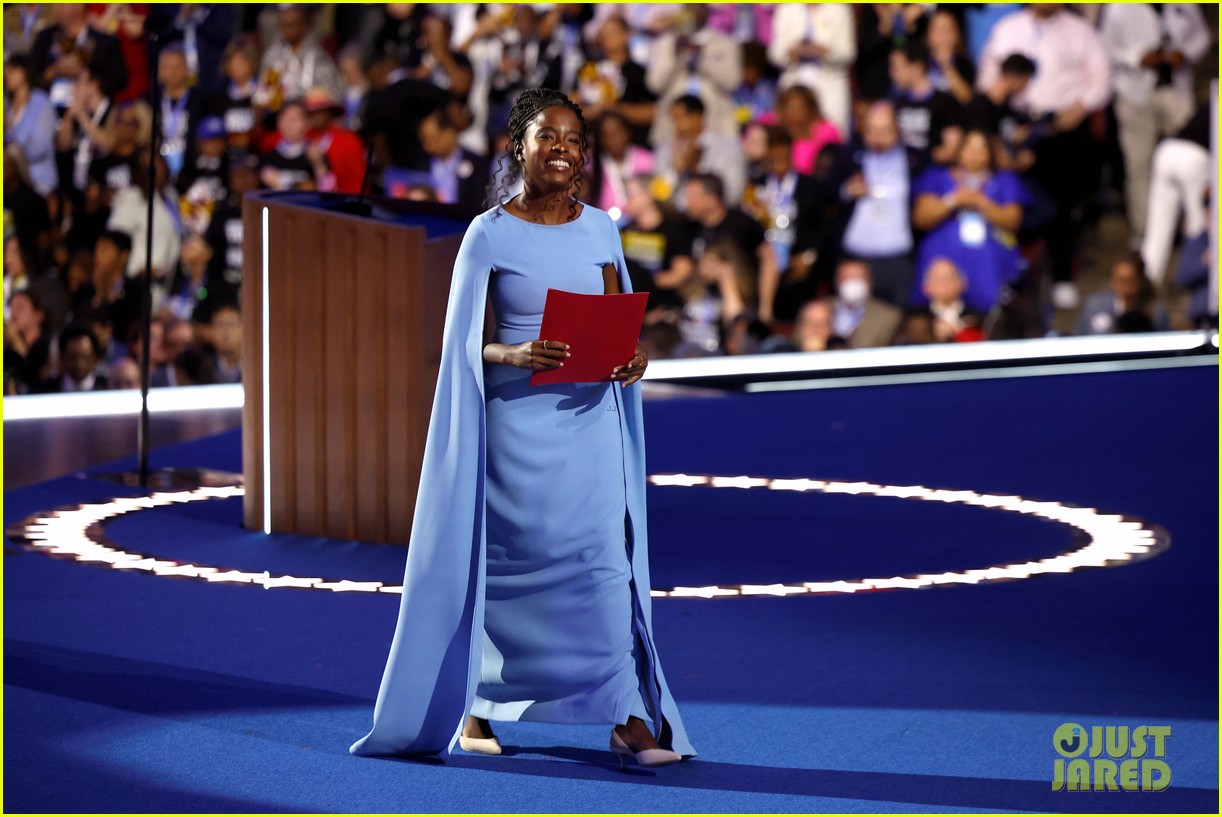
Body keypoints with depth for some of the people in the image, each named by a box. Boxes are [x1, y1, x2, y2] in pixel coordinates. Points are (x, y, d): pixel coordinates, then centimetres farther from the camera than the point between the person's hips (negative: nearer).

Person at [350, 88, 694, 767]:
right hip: (517, 423, -2)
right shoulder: (490, 235, -1)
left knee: (604, 558, -5)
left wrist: (630, 361, -8)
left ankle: (630, 717, -5)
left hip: (590, 417, 2)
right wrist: (518, 355, -21)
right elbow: (463, 345, -2)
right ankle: (472, 710, 19)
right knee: (504, 559, 4)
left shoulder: (601, 230, 9)